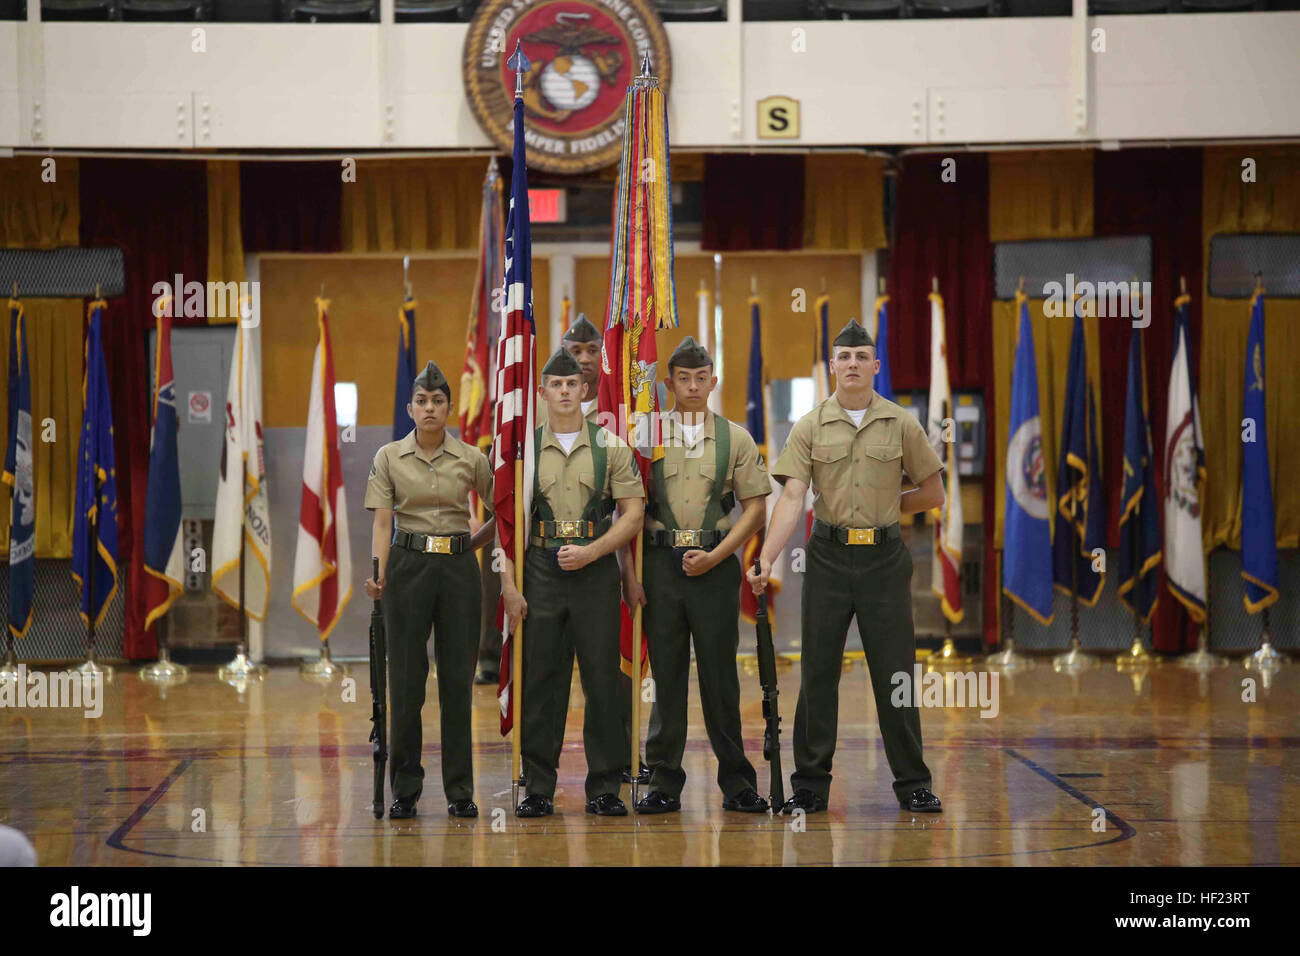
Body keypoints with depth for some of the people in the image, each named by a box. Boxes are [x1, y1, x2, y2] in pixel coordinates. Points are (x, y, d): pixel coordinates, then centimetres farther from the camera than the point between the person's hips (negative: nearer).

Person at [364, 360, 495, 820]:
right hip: (408, 564, -1)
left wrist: (471, 545, 8)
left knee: (457, 678, 1)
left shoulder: (471, 459, 2)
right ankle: (405, 790, 9)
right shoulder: (389, 457, 1)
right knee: (406, 678, 0)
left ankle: (460, 791, 8)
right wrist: (379, 573, -19)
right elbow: (382, 523, -6)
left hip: (458, 567, 1)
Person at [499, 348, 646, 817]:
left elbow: (633, 514, 2)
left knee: (602, 680, -1)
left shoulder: (610, 447, 5)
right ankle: (539, 789, 8)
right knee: (540, 679, 1)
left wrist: (591, 551, -11)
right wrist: (508, 584, -4)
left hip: (595, 569, -1)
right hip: (541, 571, 1)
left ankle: (604, 788, 6)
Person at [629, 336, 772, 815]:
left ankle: (737, 784, 9)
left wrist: (716, 556, -6)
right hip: (661, 561, 0)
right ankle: (663, 783, 8)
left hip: (715, 564, 0)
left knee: (720, 675, 1)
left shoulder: (735, 438, 7)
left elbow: (756, 508, 5)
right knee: (666, 673, 2)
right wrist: (631, 572, -3)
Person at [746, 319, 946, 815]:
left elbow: (932, 493, 9)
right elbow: (792, 497, -9)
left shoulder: (902, 424, 2)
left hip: (884, 557, 0)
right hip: (828, 557, 0)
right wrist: (766, 558, -21)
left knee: (895, 673, 2)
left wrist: (884, 509, 3)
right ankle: (810, 784, 11)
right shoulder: (810, 427, 0)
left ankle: (912, 783, 11)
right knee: (818, 672, 4)